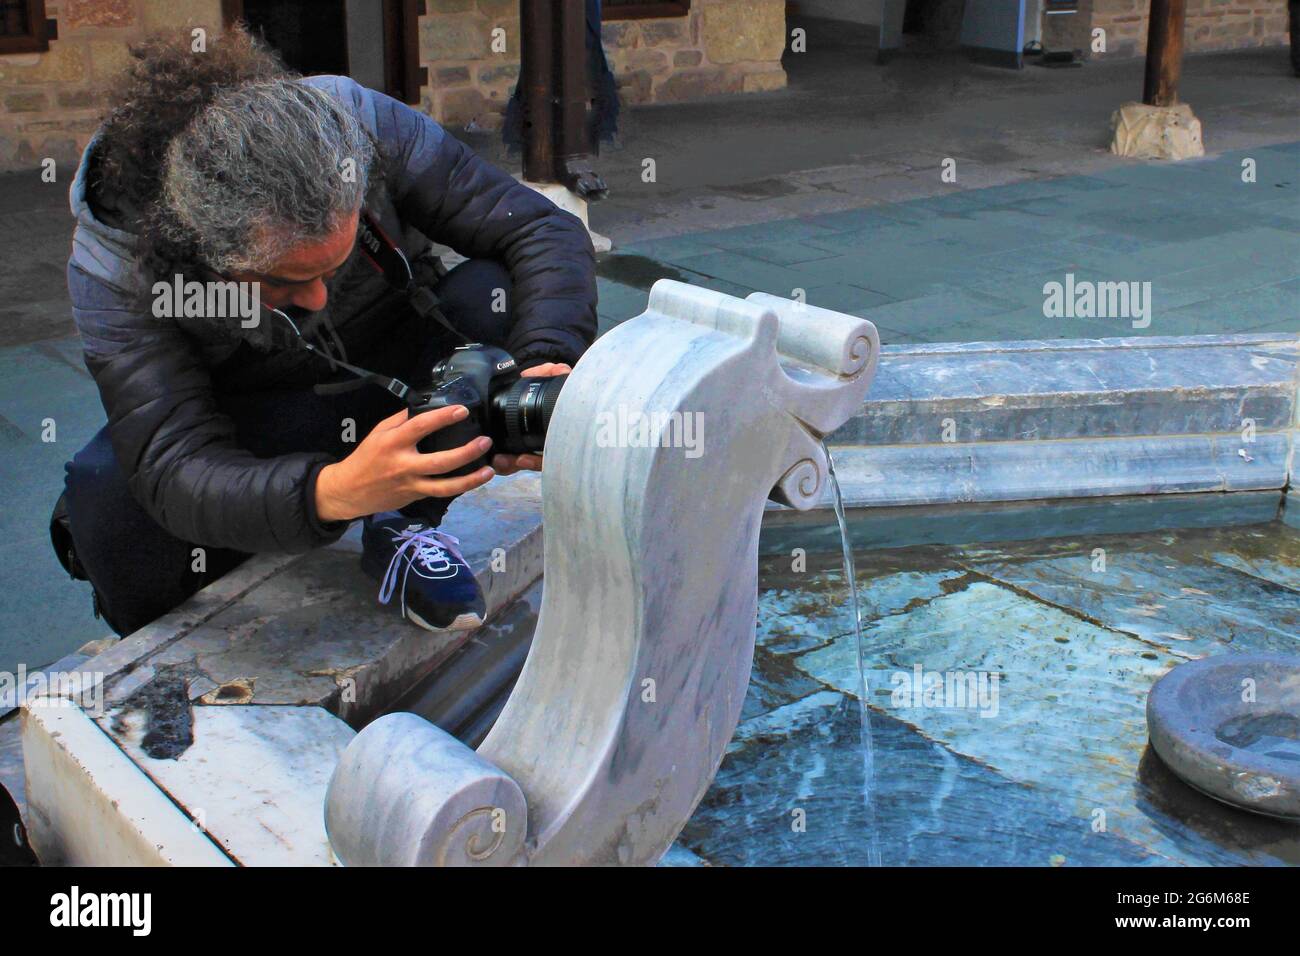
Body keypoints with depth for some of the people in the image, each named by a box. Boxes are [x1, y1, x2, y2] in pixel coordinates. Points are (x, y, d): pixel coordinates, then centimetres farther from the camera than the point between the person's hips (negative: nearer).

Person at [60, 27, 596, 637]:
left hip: (402, 372, 1)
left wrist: (548, 363, -44)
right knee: (103, 484, -32)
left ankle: (404, 524, -15)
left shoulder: (363, 125, -28)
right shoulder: (111, 267, -31)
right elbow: (175, 472, -38)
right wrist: (336, 491, -58)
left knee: (493, 294, -30)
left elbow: (546, 229, -24)